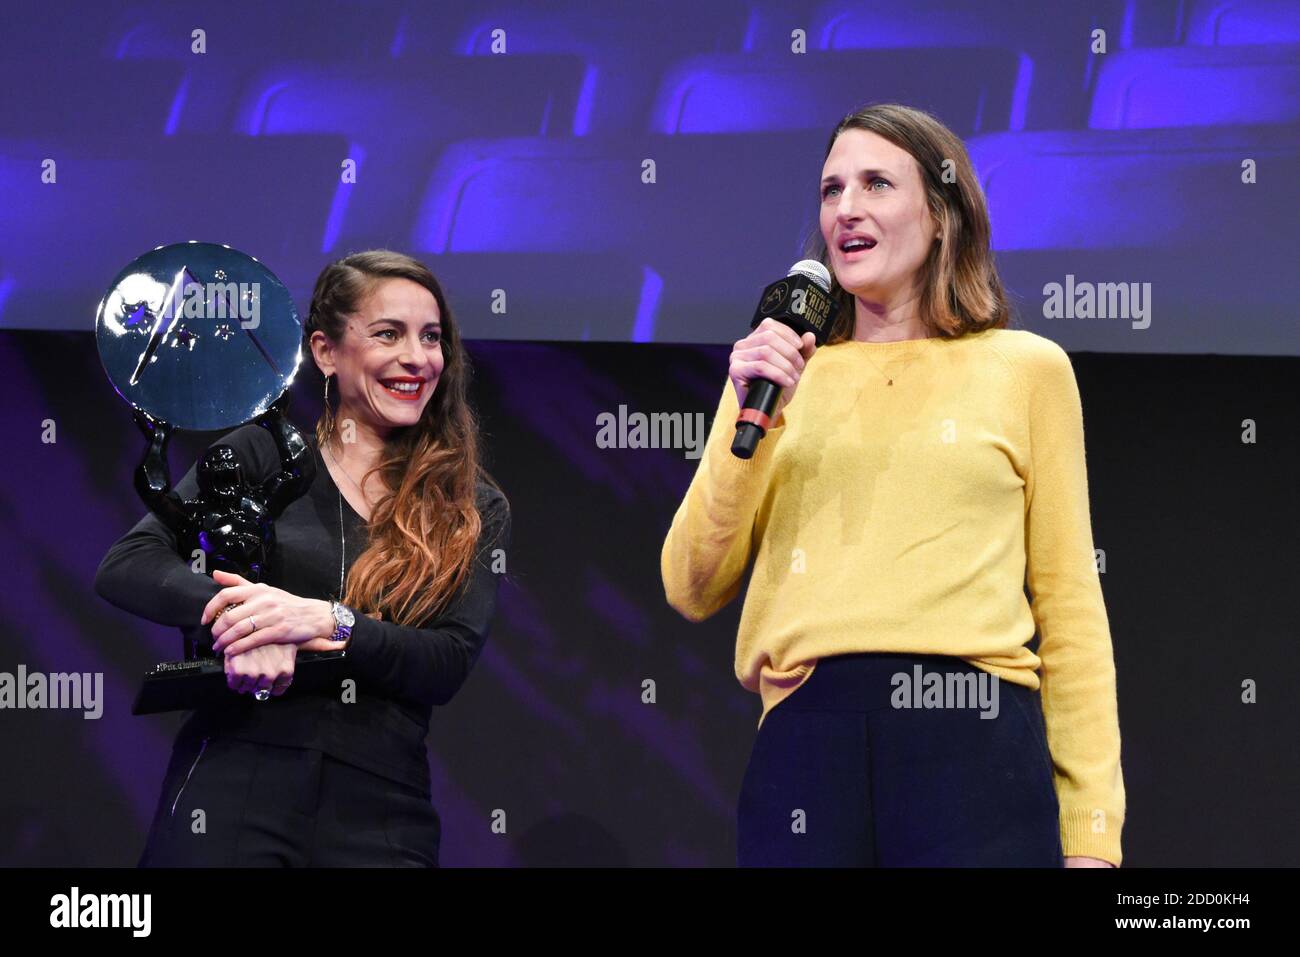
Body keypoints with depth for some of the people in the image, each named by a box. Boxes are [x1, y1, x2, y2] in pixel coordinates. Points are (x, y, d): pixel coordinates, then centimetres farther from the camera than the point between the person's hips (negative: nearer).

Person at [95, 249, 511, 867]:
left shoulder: (477, 512, 11)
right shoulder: (263, 455, 7)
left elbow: (450, 663, -2)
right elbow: (126, 567, -3)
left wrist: (325, 621, -18)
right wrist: (238, 615, -22)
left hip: (380, 814, 1)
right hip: (232, 790, -1)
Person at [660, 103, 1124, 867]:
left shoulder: (1027, 368, 9)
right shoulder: (778, 375, 15)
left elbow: (1070, 611, 7)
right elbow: (694, 590, 10)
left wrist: (1092, 829, 1)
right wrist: (750, 423, -2)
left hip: (975, 744, -2)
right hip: (806, 739, 2)